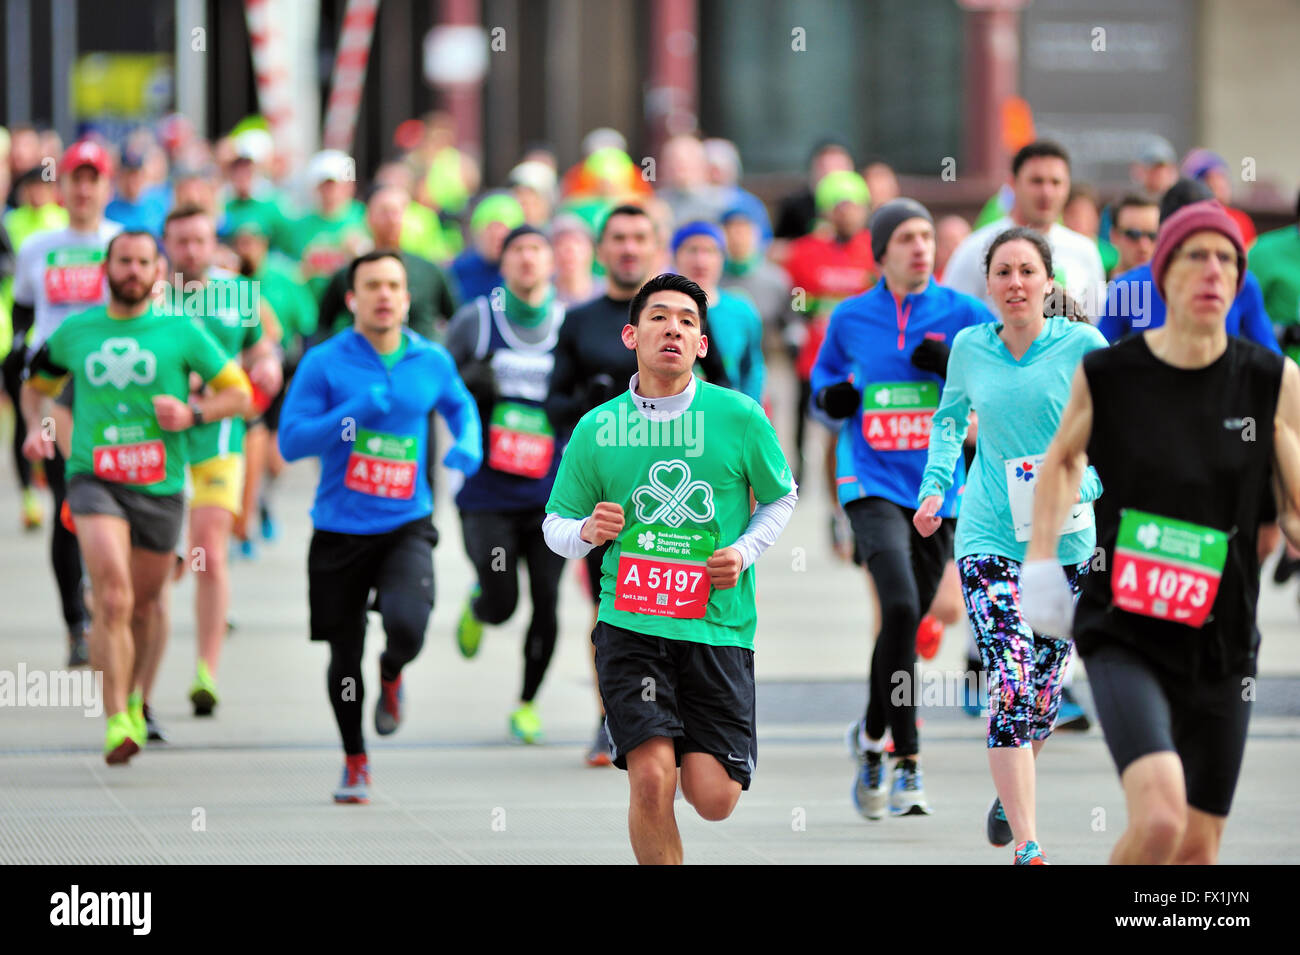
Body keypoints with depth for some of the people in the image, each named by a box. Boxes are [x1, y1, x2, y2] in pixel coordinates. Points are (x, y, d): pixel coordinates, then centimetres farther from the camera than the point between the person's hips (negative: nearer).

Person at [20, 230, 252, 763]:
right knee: (112, 595, -21)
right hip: (94, 478, -1)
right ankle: (116, 721, -23)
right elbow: (36, 385, 23)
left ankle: (135, 701, 39)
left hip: (160, 486, 1)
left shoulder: (180, 333, 2)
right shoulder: (75, 332, 7)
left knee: (145, 605, 12)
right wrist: (35, 427, 3)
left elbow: (239, 393, 6)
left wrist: (192, 413, -11)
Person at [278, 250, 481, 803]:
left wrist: (469, 446, 3)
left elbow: (460, 406, 24)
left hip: (406, 528, 0)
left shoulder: (433, 363, 3)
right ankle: (355, 763, 31)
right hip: (339, 531, 0)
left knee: (407, 625, -25)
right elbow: (290, 441, -10)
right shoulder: (324, 364, -5)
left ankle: (392, 675, 14)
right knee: (344, 654, 7)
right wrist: (356, 412, -21)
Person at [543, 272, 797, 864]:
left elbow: (780, 499, 15)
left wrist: (743, 553, -3)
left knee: (713, 799, -3)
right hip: (630, 623, 0)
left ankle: (700, 749, 34)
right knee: (652, 778, -19)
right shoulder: (596, 429, 2)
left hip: (718, 627, 1)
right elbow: (555, 526, 11)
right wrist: (586, 532, -12)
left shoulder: (740, 417, 0)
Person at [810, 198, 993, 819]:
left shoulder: (962, 315, 2)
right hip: (872, 483, -2)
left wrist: (956, 366, -16)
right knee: (900, 607, -22)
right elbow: (823, 376, 22)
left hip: (938, 488, 2)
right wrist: (831, 397, -1)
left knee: (907, 624, 10)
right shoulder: (849, 319, 5)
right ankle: (906, 763, -17)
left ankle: (872, 737, 36)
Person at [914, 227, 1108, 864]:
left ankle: (1009, 789, 40)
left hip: (1065, 542, 0)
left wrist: (1082, 488, -15)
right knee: (1012, 686, -15)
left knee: (1044, 692, 8)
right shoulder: (970, 349, 3)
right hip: (988, 540, 0)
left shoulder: (1083, 346, -4)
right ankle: (1027, 848, -16)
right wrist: (935, 487, 9)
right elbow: (949, 419, 22)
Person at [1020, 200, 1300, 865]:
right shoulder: (1105, 376, -4)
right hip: (1123, 636, -3)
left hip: (1221, 642, 3)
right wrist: (1041, 555, 8)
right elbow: (1063, 459, 17)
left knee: (1198, 848, 8)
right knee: (1159, 820, -24)